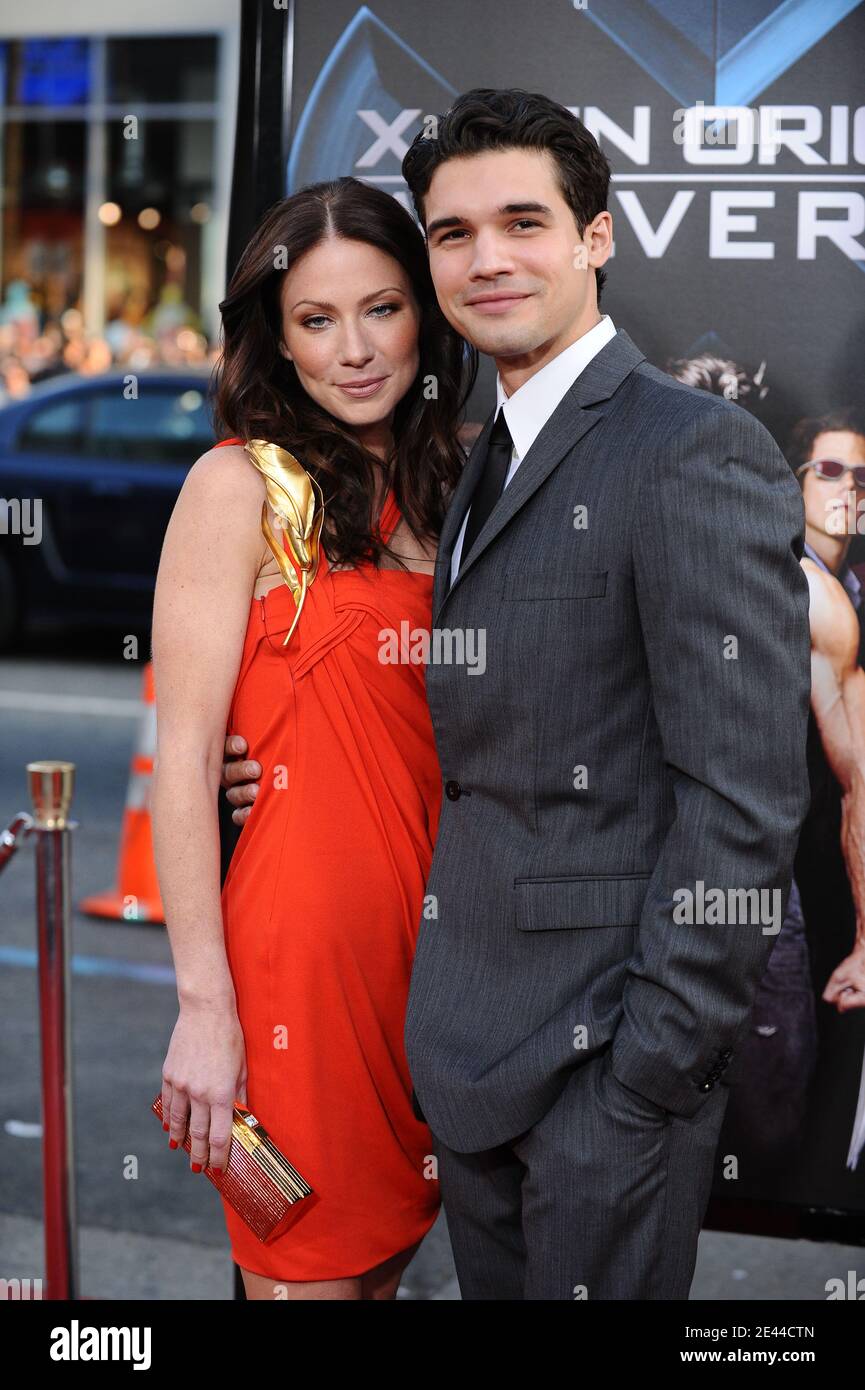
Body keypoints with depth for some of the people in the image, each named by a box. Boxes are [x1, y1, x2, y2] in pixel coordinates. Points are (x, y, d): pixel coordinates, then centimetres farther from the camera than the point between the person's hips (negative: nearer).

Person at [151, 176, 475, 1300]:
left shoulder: (440, 490, 11)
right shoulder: (240, 485, -8)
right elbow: (183, 753, -12)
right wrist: (204, 1007, -16)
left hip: (428, 932, 6)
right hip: (302, 940, -6)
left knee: (392, 1246, 17)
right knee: (312, 1269, 5)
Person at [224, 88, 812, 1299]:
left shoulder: (694, 450, -15)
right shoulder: (490, 460, 14)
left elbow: (746, 790, -19)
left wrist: (660, 1060, -18)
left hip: (603, 1056, -8)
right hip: (474, 1044, 8)